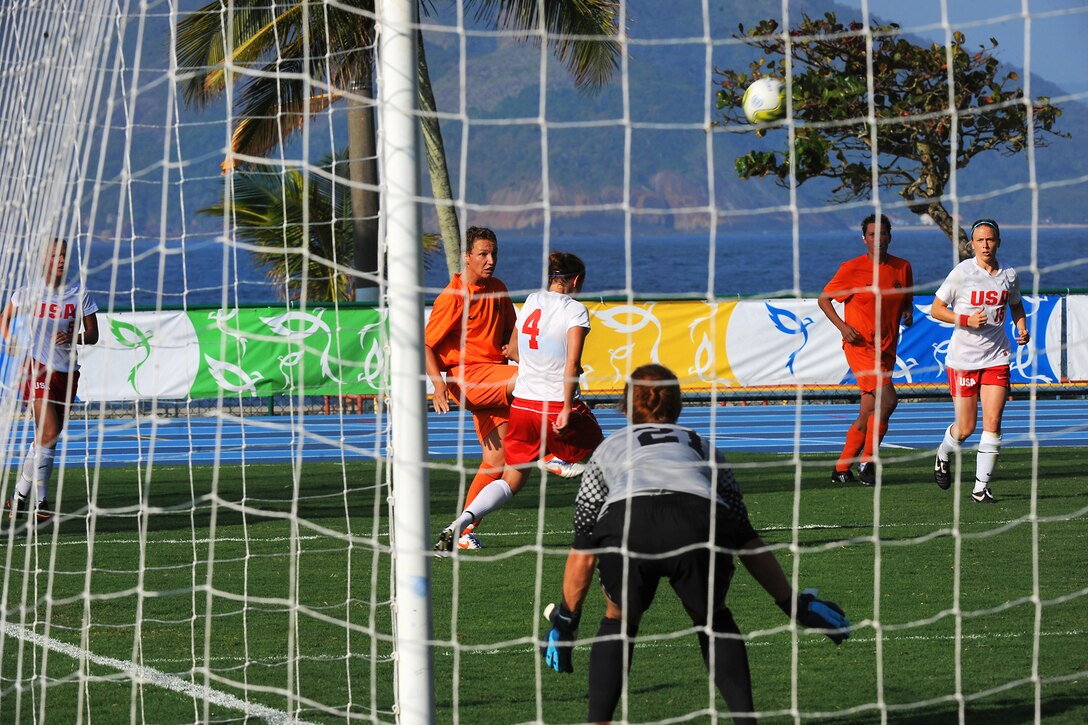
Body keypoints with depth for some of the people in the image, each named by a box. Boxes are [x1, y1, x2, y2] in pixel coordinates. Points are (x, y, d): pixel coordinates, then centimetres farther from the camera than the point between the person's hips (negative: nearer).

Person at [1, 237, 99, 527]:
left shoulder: (79, 294, 3)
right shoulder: (29, 292, 0)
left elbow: (92, 335, 5)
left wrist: (73, 337, -15)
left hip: (67, 371, 4)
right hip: (37, 369, -4)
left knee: (47, 438, 9)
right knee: (48, 435, -18)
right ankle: (39, 502, -9)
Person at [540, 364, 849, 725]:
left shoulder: (610, 448, 35)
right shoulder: (703, 447, 38)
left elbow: (583, 552, 34)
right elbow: (747, 540, 36)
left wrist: (565, 622, 43)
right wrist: (795, 605, 42)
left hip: (626, 529, -1)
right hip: (699, 528, 1)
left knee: (619, 620, 28)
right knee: (714, 621, 29)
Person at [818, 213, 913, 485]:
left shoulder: (903, 268, 8)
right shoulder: (852, 269, -5)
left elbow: (907, 300, 23)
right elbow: (823, 299, 3)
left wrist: (908, 313, 0)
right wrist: (842, 326, -10)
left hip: (886, 350, 5)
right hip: (860, 347, -5)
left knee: (867, 415, 7)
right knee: (887, 399, -22)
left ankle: (842, 468, 19)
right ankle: (867, 462, -11)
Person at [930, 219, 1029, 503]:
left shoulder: (1009, 275, 4)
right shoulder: (962, 272, -8)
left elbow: (1016, 304, 23)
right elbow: (936, 309, -4)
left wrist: (1022, 329, 4)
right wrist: (966, 320, -19)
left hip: (996, 358, 3)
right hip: (963, 359, -3)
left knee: (992, 422, -8)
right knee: (966, 428, 2)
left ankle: (981, 487, -2)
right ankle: (943, 455, 36)